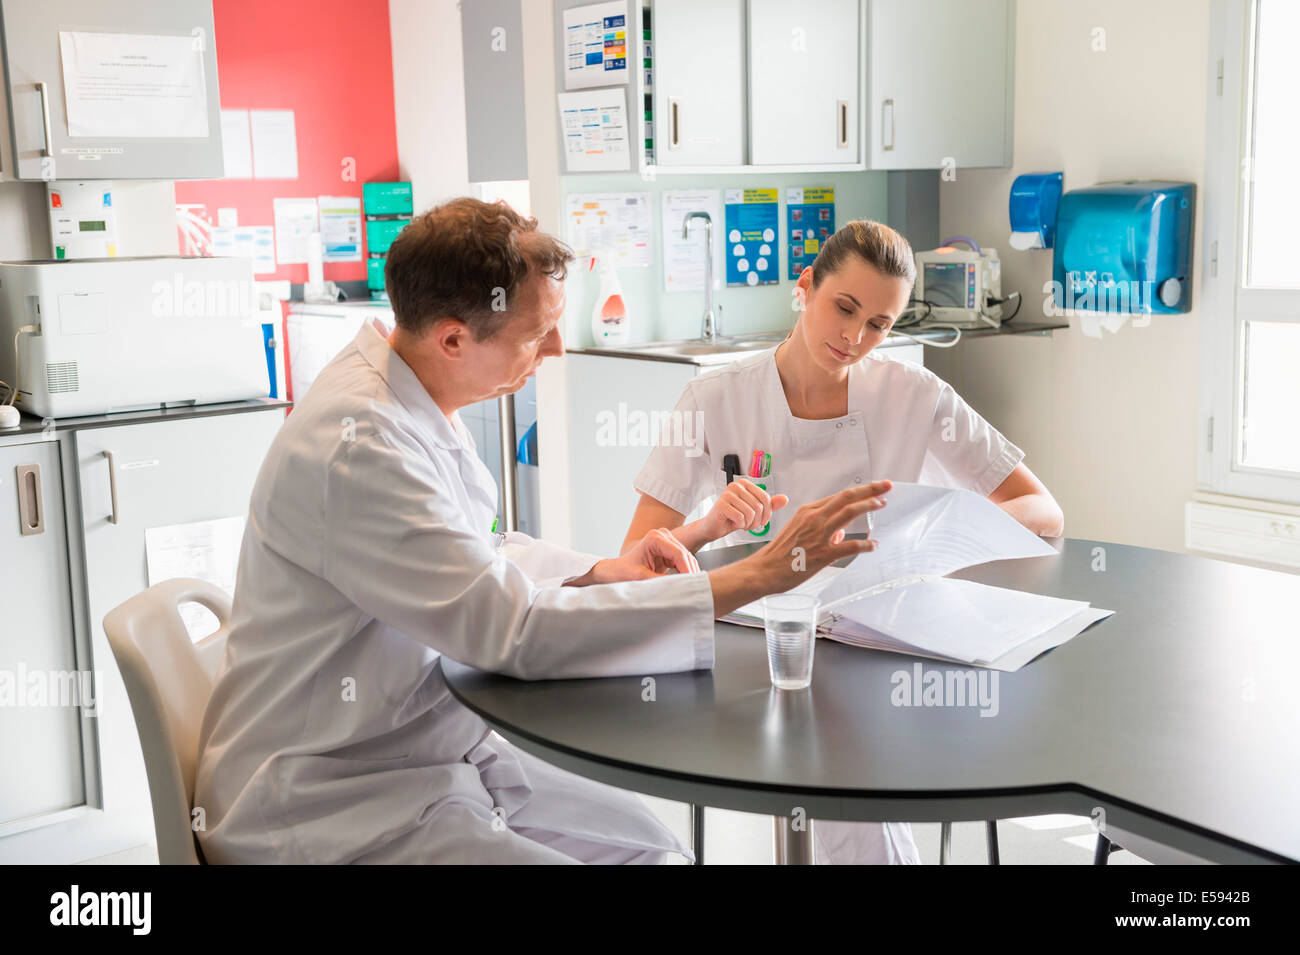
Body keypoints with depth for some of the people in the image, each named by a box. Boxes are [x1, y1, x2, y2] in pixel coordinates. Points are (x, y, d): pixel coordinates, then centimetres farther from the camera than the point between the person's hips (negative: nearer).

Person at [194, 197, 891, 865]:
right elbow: (517, 630, -30)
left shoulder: (414, 403, 3)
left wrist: (602, 572, -1)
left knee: (649, 844, 8)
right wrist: (762, 574, -28)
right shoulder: (356, 448, -27)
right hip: (332, 809, -9)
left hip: (436, 753, 9)